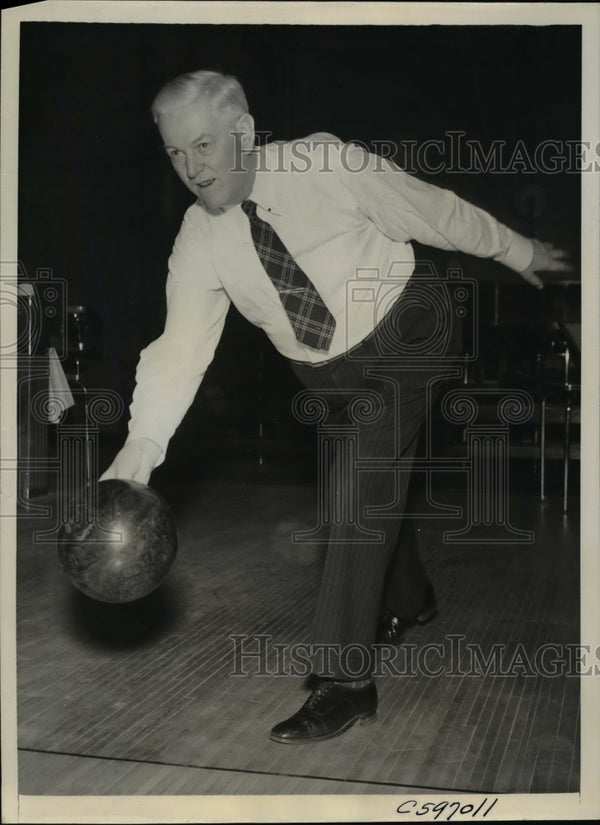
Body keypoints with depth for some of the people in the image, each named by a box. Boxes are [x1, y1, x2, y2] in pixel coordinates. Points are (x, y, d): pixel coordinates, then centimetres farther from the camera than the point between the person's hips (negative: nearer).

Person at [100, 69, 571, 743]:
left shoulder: (326, 166, -21)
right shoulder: (198, 242, -11)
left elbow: (434, 211, -9)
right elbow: (182, 345, -19)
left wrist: (516, 250, 4)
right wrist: (142, 444, -33)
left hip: (401, 345, -5)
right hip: (328, 378, 5)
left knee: (359, 499, -13)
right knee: (369, 491, 18)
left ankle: (345, 683, -6)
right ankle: (408, 601, 47)